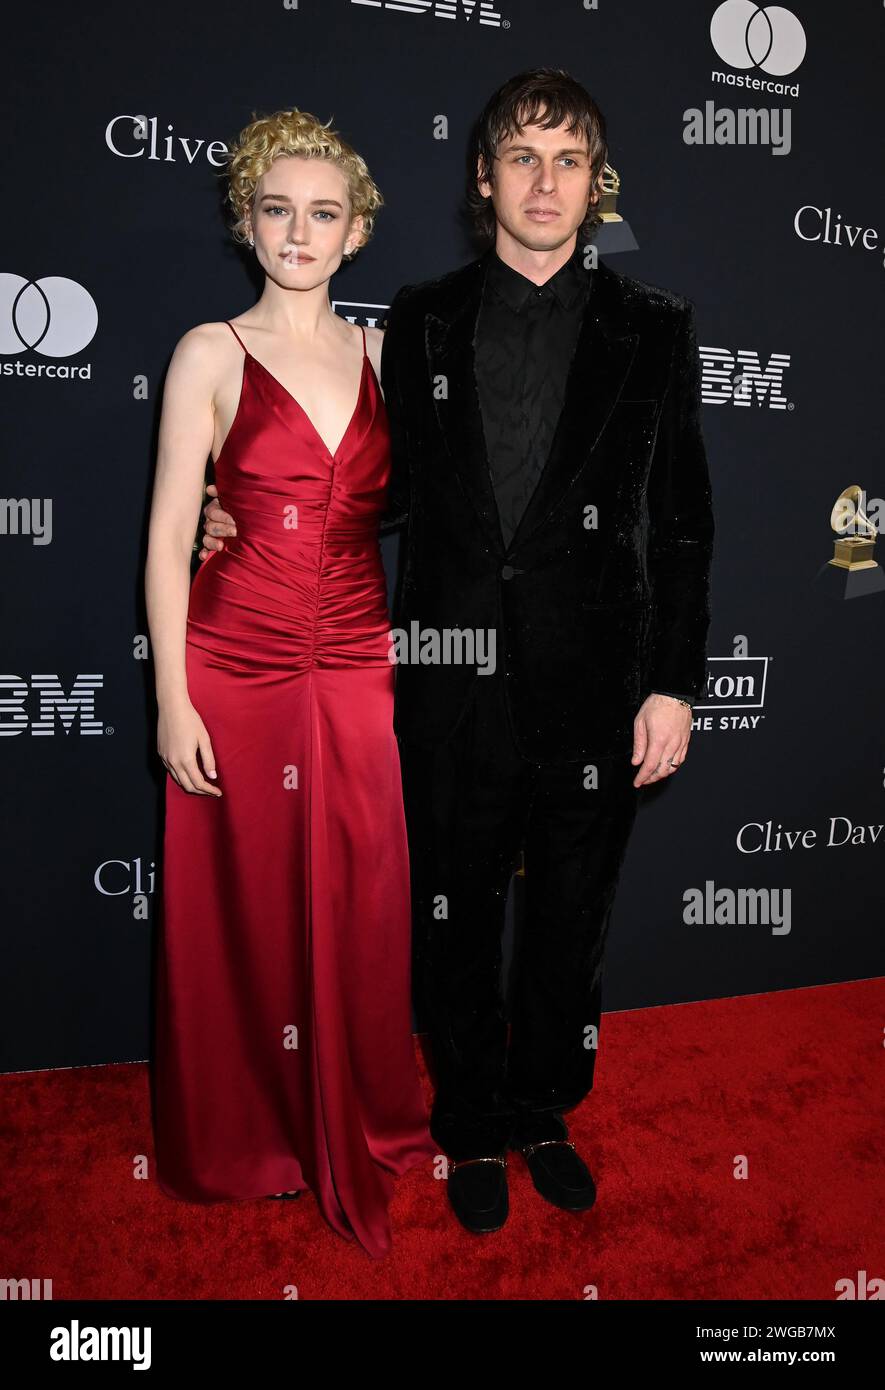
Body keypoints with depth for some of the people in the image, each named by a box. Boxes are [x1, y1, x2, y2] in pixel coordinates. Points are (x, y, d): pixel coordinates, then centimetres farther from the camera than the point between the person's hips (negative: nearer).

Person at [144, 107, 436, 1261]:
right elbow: (170, 537, -5)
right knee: (241, 912, 8)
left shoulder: (379, 356, 10)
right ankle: (244, 1138, 31)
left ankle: (361, 1127, 34)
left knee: (361, 910, 11)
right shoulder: (212, 354, -1)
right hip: (236, 669, -3)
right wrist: (173, 701, -10)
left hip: (359, 670, 3)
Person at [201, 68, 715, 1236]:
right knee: (455, 921, 13)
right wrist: (252, 523, -2)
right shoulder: (422, 321, 5)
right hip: (452, 688, 1)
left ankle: (543, 1113, 40)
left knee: (571, 922, 15)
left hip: (593, 689, 0)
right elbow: (393, 484, 10)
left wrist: (674, 684, -5)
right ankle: (474, 1129, 36)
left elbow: (681, 522, 0)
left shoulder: (651, 328, 1)